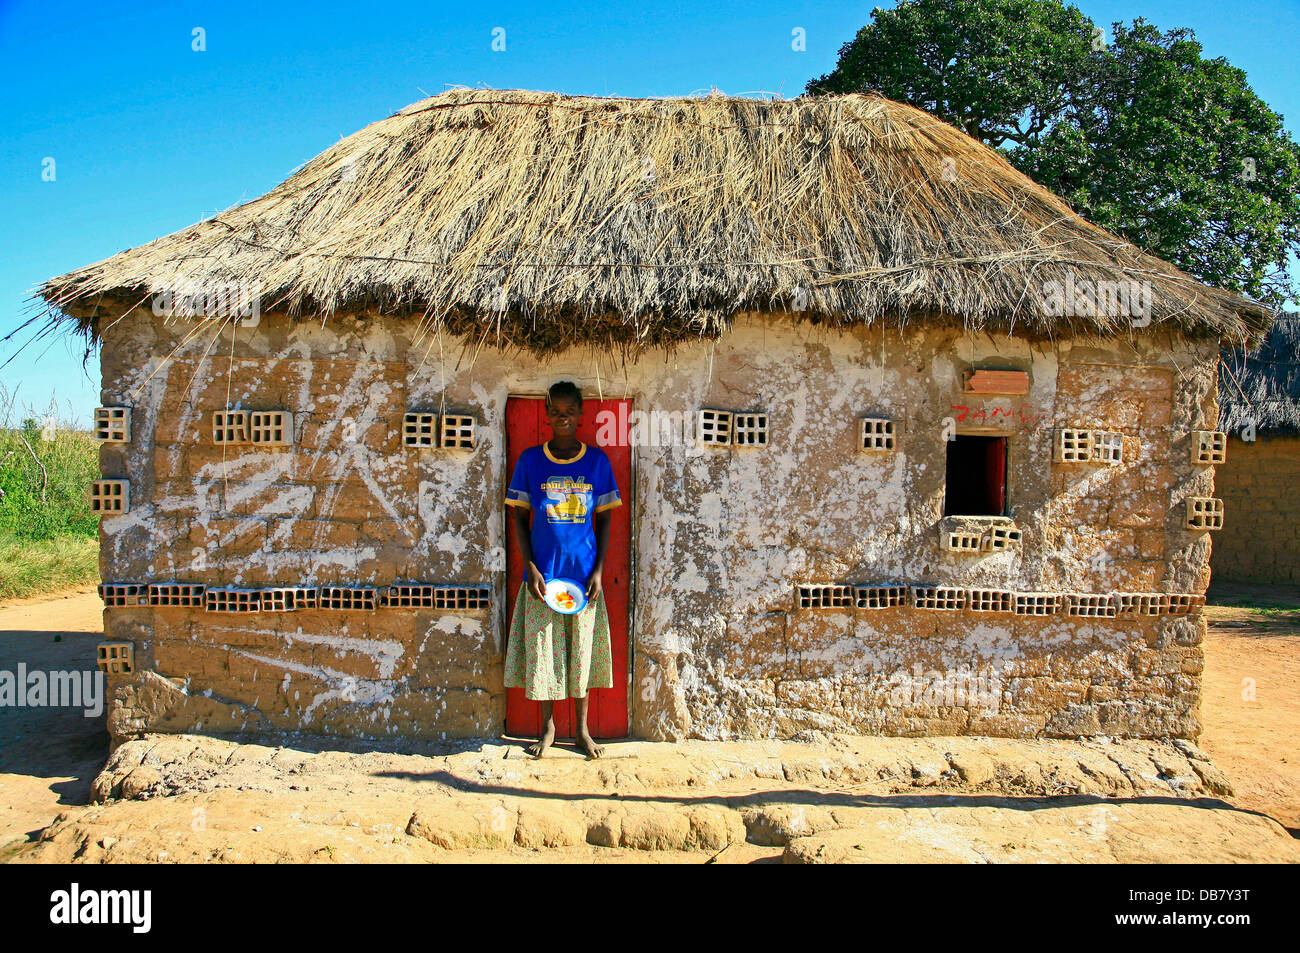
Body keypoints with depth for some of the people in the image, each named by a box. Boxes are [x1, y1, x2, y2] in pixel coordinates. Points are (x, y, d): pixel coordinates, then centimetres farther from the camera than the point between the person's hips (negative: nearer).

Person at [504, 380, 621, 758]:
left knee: (582, 650, 8)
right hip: (543, 573, 0)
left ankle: (582, 729, 23)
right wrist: (529, 567, -7)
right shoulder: (530, 460, 0)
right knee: (542, 650, 5)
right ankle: (548, 726, 24)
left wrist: (598, 570, -3)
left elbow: (604, 520, 5)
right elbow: (520, 518, 4)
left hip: (584, 573, 0)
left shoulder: (597, 461, 2)